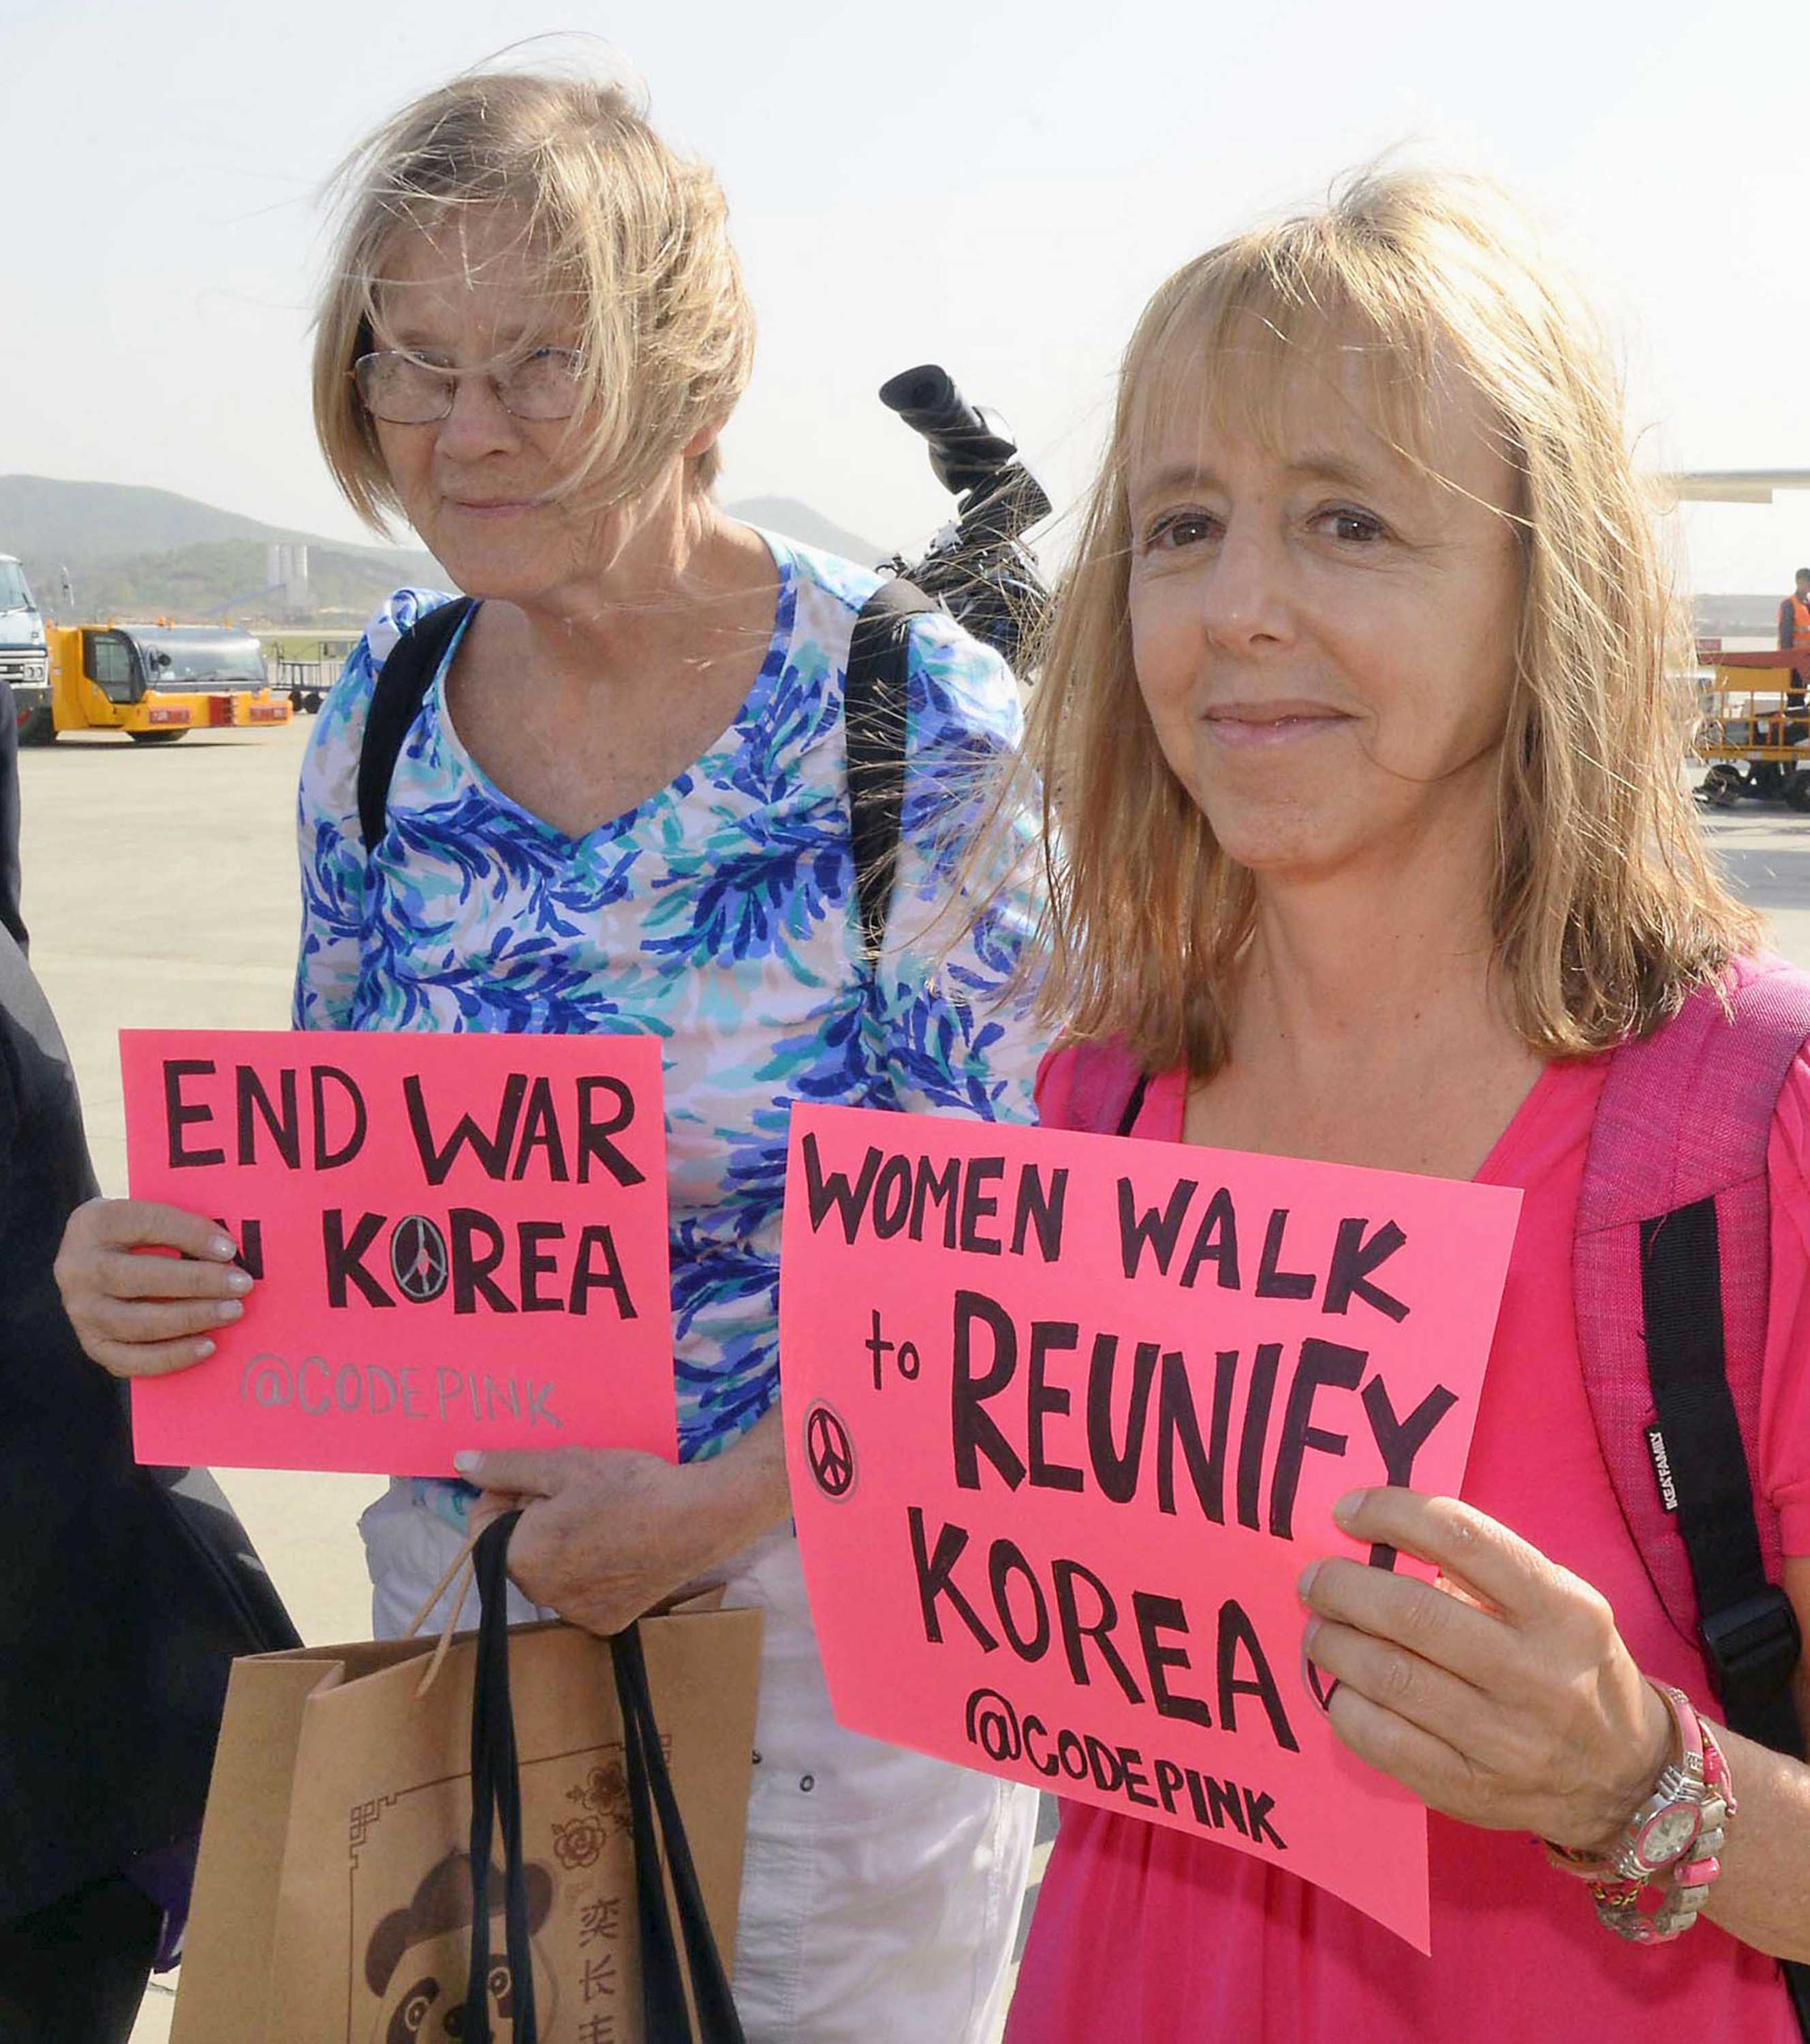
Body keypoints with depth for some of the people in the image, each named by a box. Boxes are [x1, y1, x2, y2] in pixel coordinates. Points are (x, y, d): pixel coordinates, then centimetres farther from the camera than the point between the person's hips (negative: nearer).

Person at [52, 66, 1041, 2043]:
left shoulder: (915, 720, -16)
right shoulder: (382, 715, 0)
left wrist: (711, 1508, -19)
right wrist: (165, 1268, -11)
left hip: (831, 1598, -4)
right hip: (458, 1573, 5)